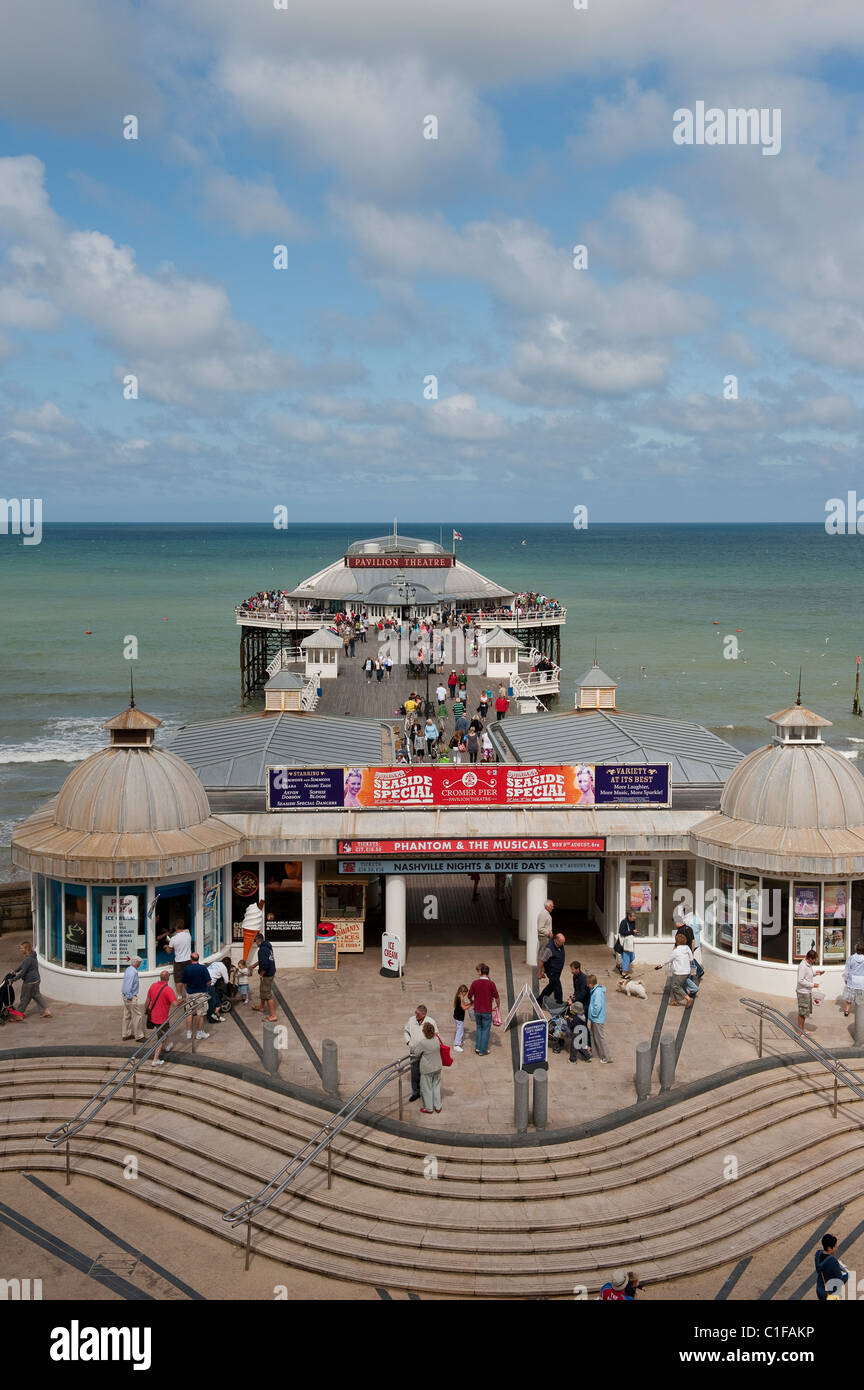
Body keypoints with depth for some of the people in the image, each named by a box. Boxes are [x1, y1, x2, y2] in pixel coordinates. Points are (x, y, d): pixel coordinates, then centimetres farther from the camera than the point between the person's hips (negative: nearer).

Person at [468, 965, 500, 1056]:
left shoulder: (475, 983, -6)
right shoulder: (491, 983, -14)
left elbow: (469, 996, 3)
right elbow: (496, 997, -9)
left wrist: (472, 1001, 26)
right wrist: (498, 1006, 10)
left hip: (477, 1010, 3)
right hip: (487, 1011, -3)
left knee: (479, 1028, 23)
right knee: (486, 1030, 9)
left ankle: (478, 1048, 22)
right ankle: (483, 1051, 13)